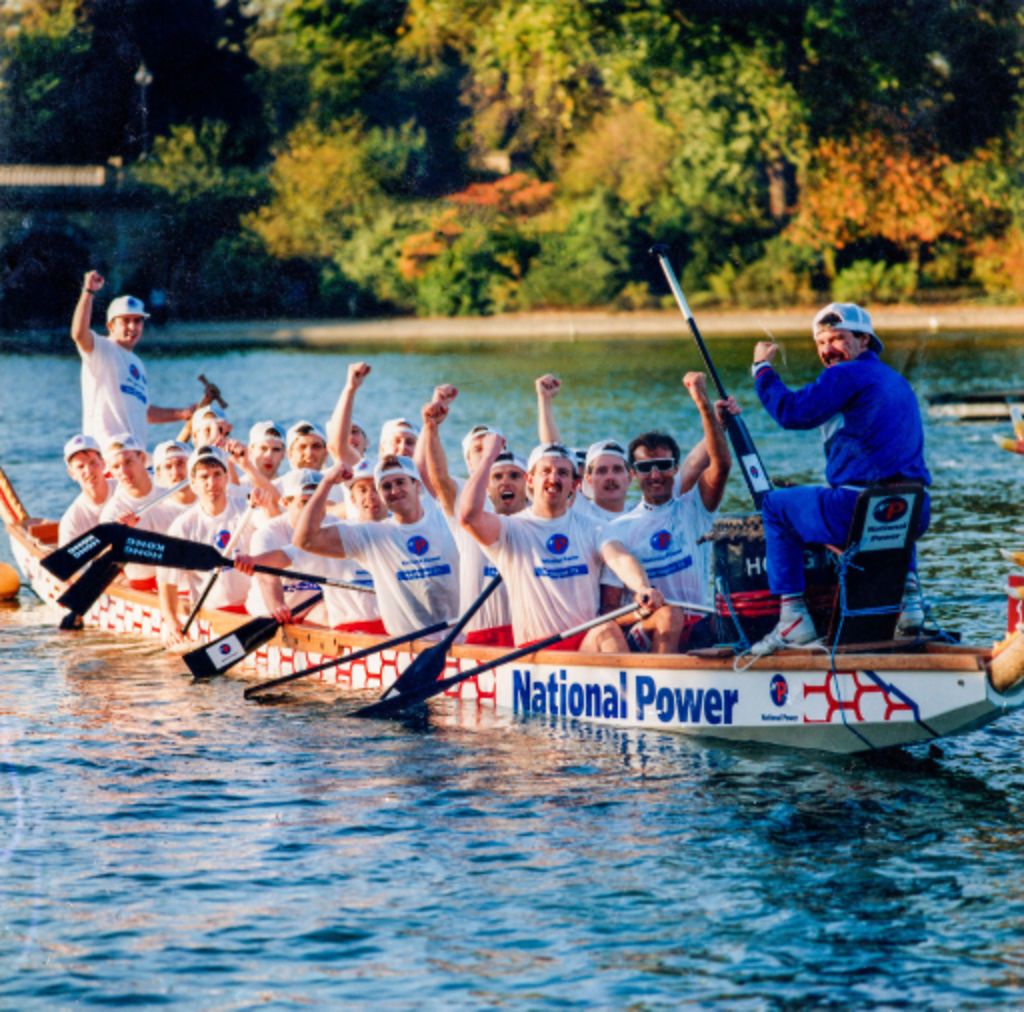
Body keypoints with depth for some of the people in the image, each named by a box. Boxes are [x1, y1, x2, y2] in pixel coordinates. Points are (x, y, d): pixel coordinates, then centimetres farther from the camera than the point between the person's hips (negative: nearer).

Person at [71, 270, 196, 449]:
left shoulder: (136, 363, 26)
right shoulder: (101, 350, 1)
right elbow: (79, 334, -21)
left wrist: (182, 414, 23)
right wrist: (88, 292, -26)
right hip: (108, 446, -9)